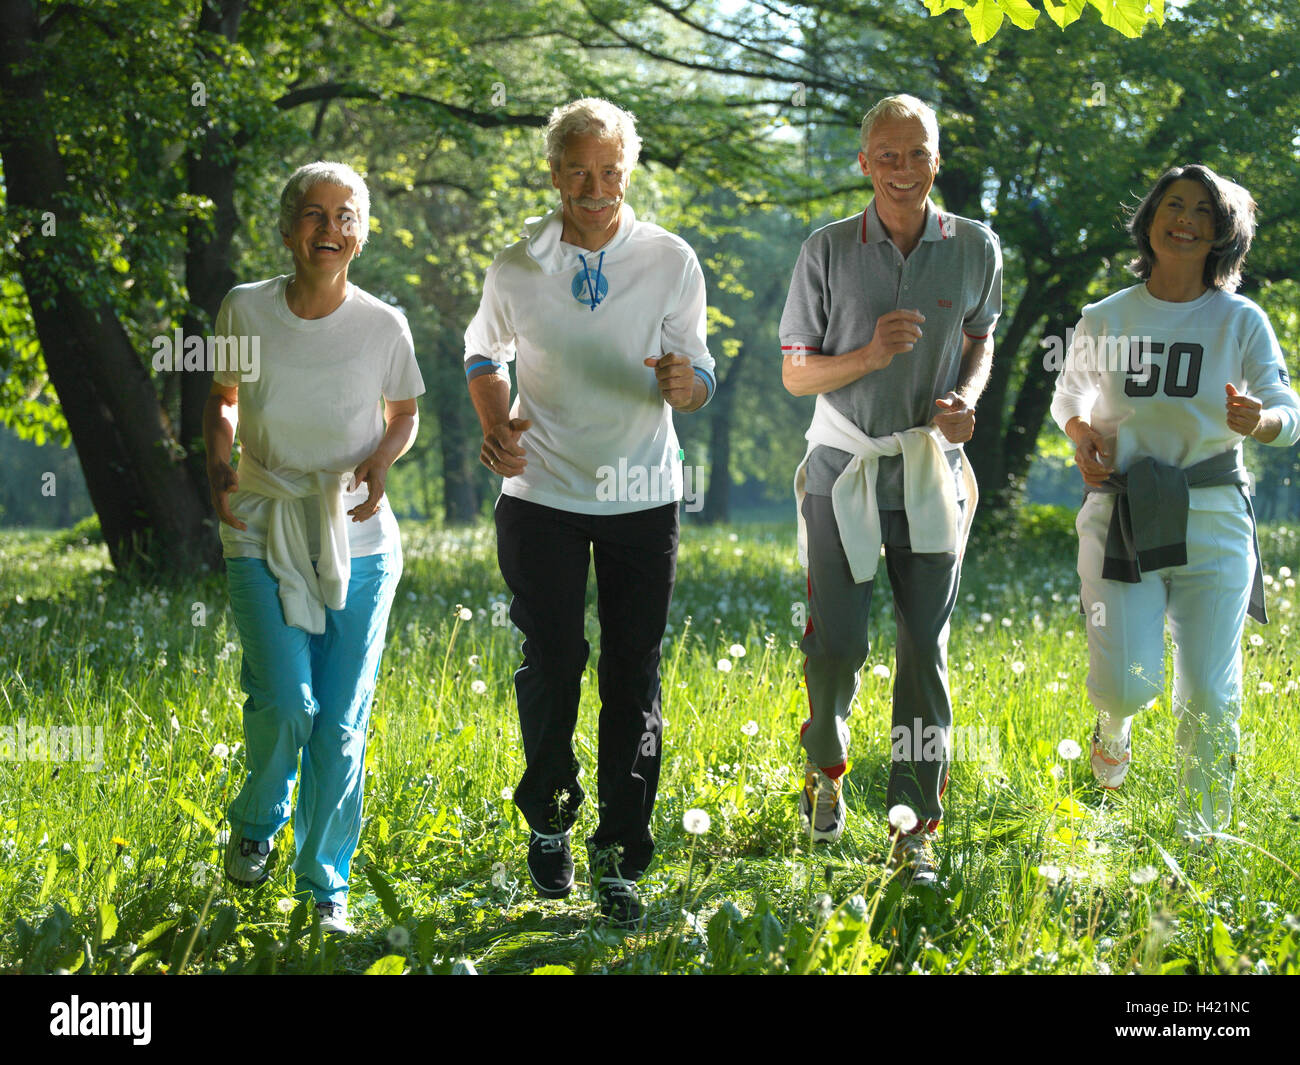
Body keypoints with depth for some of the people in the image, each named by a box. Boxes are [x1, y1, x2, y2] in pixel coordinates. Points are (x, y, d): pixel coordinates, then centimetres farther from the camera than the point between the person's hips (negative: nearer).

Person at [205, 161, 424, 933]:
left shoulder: (383, 326, -3)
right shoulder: (246, 311, -3)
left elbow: (404, 415, 14)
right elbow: (223, 398, 14)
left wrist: (382, 461, -7)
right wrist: (219, 465, -4)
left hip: (359, 544, 1)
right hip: (263, 539, -1)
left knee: (343, 724, -1)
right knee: (286, 704, -14)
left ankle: (326, 884, 15)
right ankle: (255, 825, 18)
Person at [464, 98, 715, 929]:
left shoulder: (671, 262, -5)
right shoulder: (516, 270, -2)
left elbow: (700, 379, 0)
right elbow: (485, 356, 15)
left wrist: (685, 382, -25)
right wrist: (497, 423, -4)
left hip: (643, 495, 0)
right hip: (544, 493, 0)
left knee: (633, 677, 0)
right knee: (551, 666, 4)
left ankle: (619, 861, 8)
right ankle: (549, 822, 28)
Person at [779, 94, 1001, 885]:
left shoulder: (976, 249, 0)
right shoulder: (828, 251, -4)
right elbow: (795, 373, 0)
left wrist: (967, 397, -5)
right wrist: (868, 356, -20)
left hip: (931, 474, 1)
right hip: (844, 470, -1)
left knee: (925, 650, -1)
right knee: (835, 646, -3)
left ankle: (915, 825, 8)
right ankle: (825, 768, 29)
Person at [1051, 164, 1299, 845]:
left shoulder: (1240, 321, 2)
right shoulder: (1105, 319, 5)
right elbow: (1068, 396, 21)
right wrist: (1080, 431, -2)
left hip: (1212, 520, 0)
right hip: (1120, 518, 0)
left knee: (1209, 696, -2)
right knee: (1127, 682, -12)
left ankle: (1201, 841, 14)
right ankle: (1115, 724, 27)